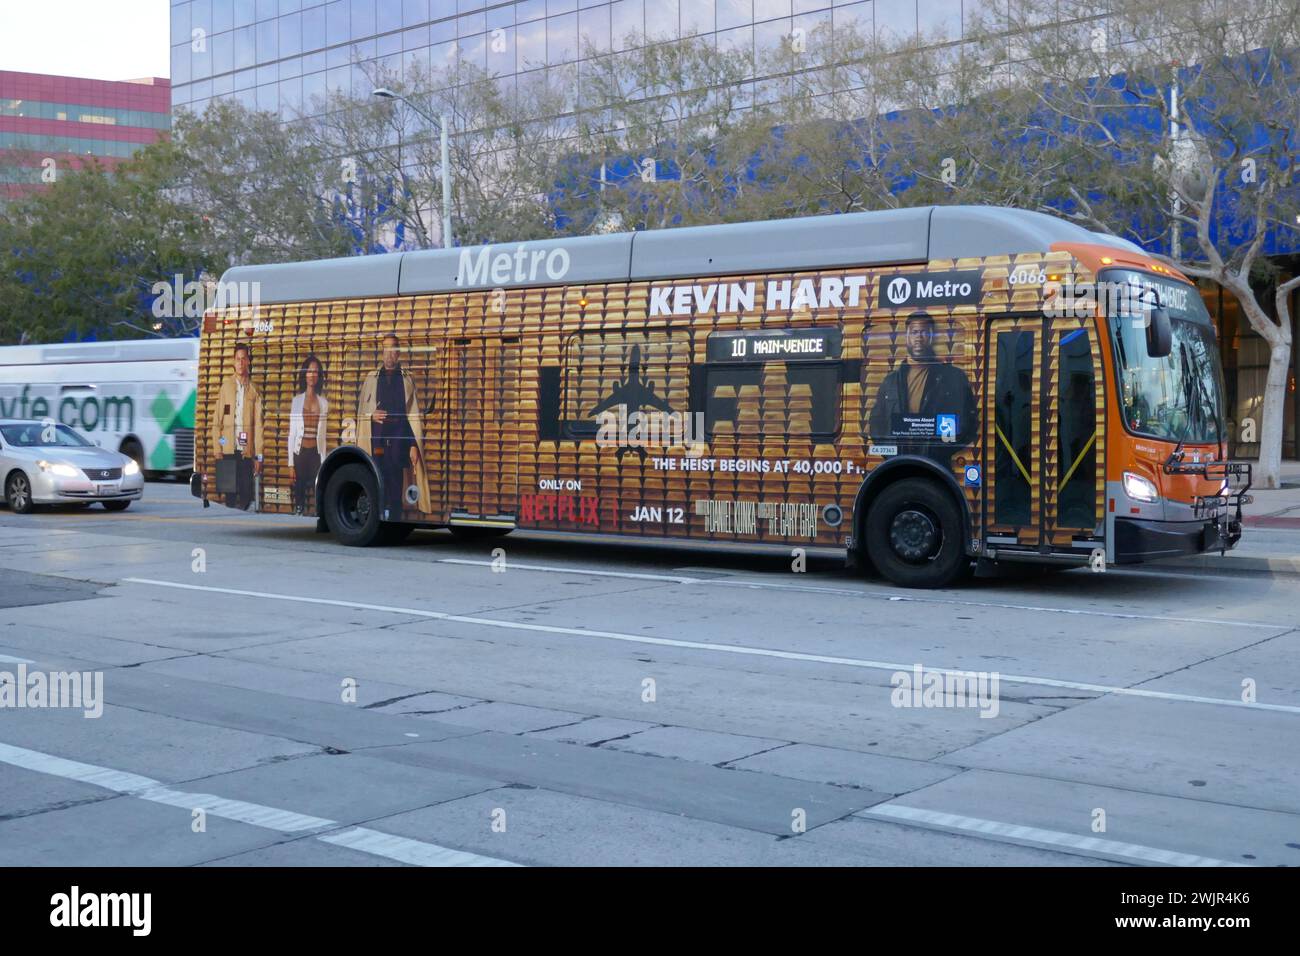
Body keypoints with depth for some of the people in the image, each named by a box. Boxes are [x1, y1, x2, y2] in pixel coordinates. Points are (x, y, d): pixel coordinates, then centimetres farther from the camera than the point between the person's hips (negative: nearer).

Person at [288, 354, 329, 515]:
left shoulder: (324, 403, 8)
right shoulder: (296, 401, 5)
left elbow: (322, 435, 9)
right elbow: (292, 434, 5)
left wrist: (323, 462, 3)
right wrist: (291, 464, -1)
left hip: (316, 453, 1)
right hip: (300, 452, 0)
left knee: (318, 495, -7)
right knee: (299, 495, 1)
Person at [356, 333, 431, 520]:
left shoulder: (407, 379, 10)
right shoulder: (372, 378, 14)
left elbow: (414, 415, 4)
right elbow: (361, 411, 17)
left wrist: (414, 445, -3)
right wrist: (371, 415, -5)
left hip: (400, 438, -1)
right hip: (377, 439, 1)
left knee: (396, 487, -3)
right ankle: (380, 520, 0)